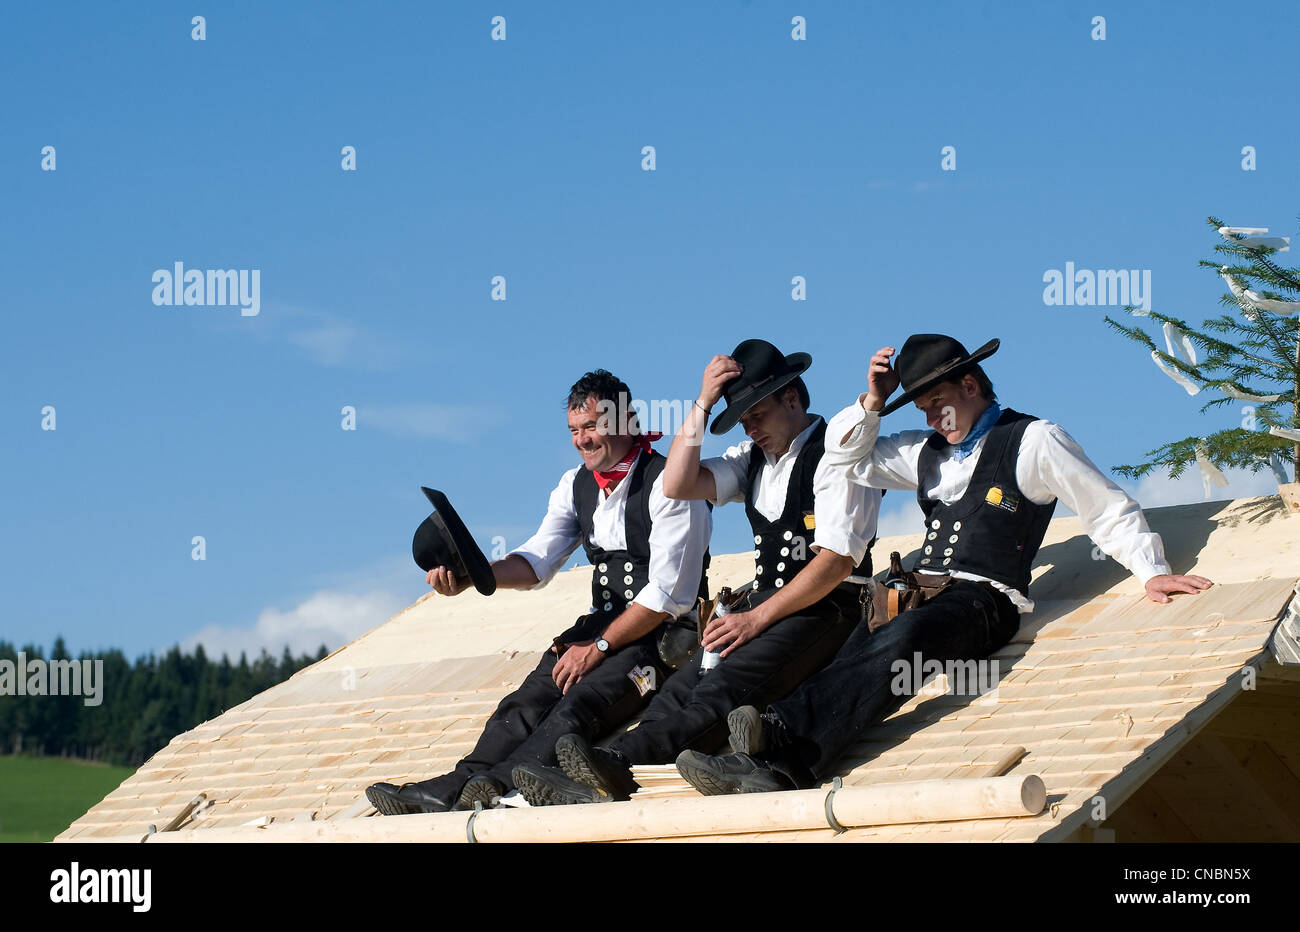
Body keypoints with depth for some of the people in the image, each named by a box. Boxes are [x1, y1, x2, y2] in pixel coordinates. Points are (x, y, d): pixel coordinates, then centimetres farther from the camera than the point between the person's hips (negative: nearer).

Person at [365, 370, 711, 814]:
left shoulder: (668, 484, -10)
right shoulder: (575, 485, 14)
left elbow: (669, 593, -15)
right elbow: (537, 559, 5)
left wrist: (598, 648, -16)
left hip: (665, 632, -7)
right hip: (603, 624, 7)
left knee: (580, 702, -33)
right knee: (530, 700, -20)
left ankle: (502, 785, -55)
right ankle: (458, 785, -42)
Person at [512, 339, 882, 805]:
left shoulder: (834, 456, -5)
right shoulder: (754, 457, 19)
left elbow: (837, 561, -14)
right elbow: (678, 484, 8)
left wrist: (756, 619, -18)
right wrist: (702, 405, 0)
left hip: (825, 609, -7)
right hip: (765, 605, 7)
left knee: (727, 685, -33)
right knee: (684, 686, -21)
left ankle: (616, 762, -58)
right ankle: (595, 783, -45)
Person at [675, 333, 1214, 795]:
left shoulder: (1031, 441, 7)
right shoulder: (928, 451, 25)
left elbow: (1109, 510, 8)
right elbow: (846, 457, 34)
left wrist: (1151, 571, -2)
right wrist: (872, 401, 18)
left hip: (986, 598, -6)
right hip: (923, 593, 6)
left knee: (901, 639, -38)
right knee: (852, 655, -26)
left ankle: (789, 748, -60)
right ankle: (770, 762, -53)